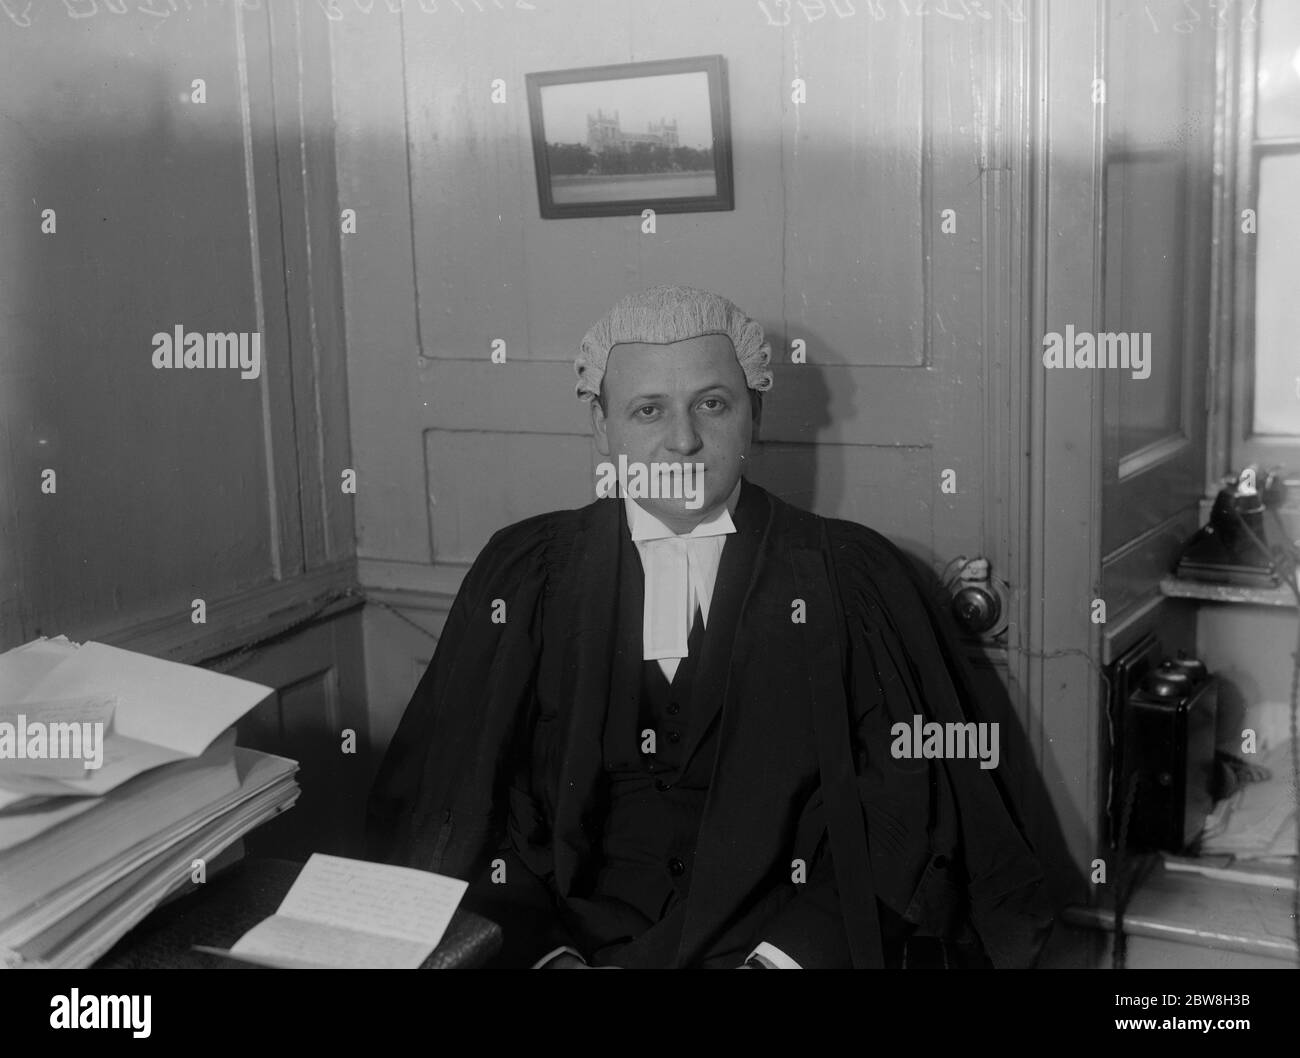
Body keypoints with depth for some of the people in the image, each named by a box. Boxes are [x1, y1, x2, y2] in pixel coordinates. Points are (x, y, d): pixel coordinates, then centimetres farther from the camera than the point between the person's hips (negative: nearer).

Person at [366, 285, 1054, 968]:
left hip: (779, 942, 0)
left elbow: (901, 819, 0)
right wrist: (545, 952, -11)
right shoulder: (521, 577, 7)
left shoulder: (854, 577, 2)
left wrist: (787, 952, -15)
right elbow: (455, 811, 5)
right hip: (577, 939, 1)